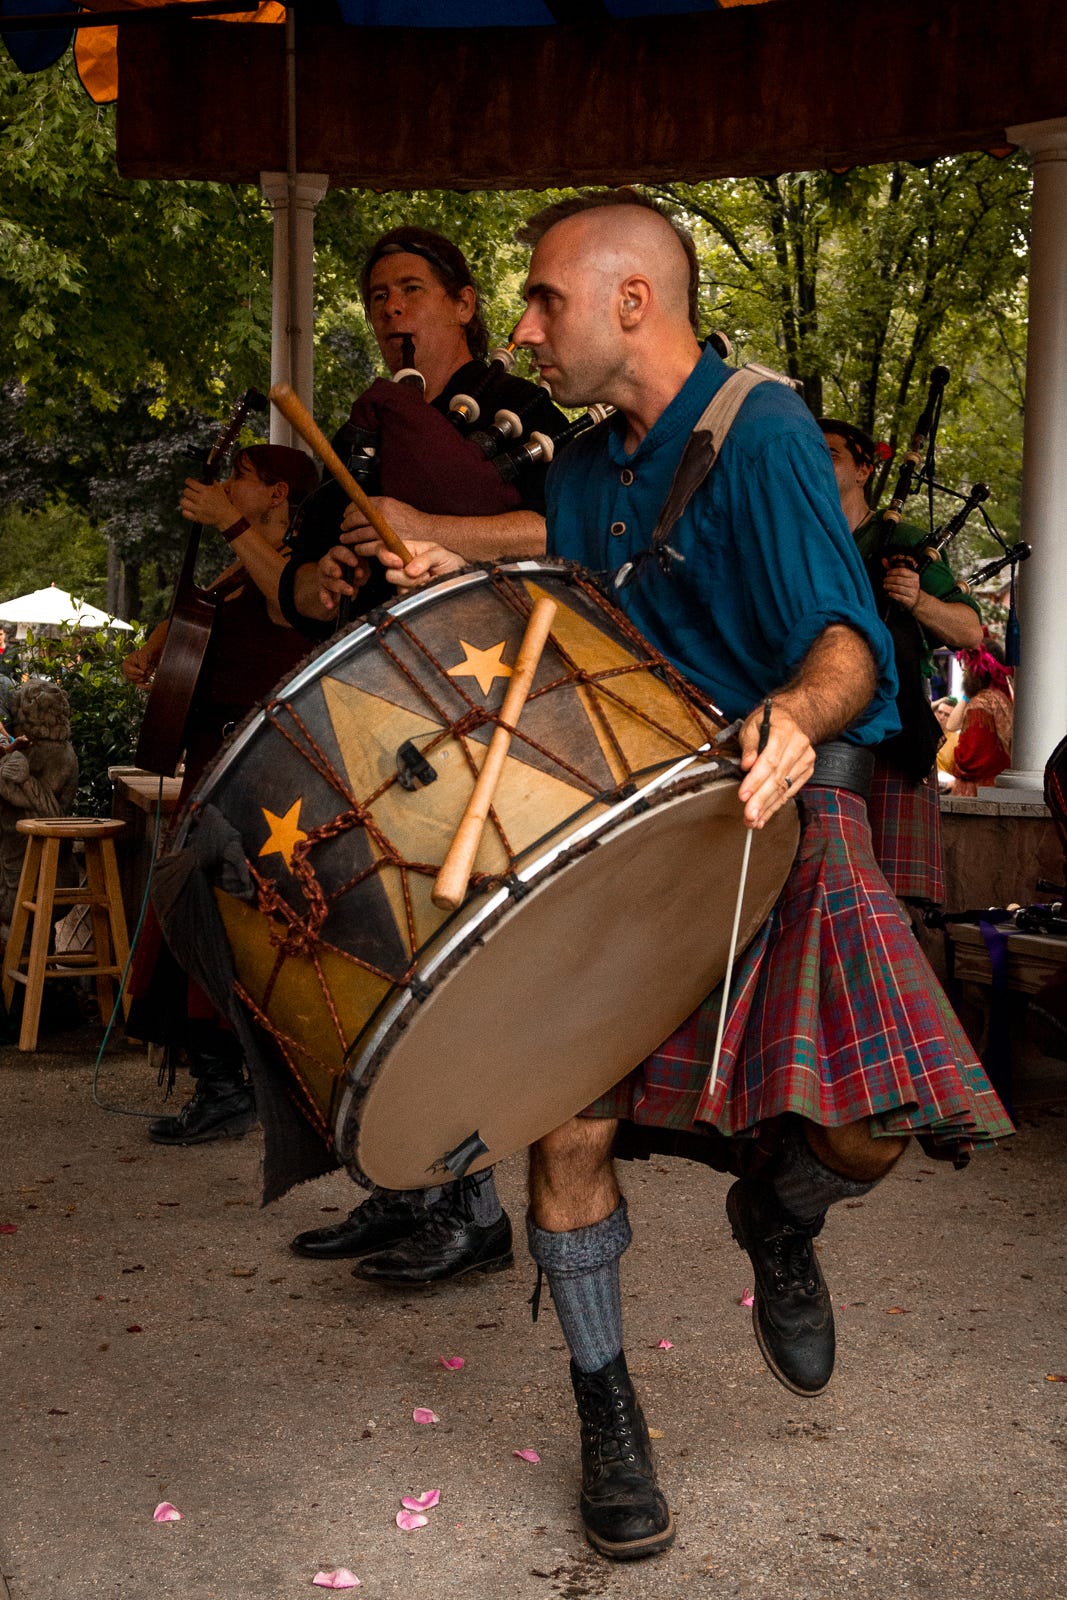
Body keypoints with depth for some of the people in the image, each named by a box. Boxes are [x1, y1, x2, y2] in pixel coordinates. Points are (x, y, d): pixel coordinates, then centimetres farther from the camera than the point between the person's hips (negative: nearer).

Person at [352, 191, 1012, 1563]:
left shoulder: (763, 434, -8)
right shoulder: (582, 472, 17)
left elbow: (848, 642, -17)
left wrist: (798, 710, -39)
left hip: (780, 813, -5)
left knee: (864, 1126, -22)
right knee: (565, 1113, -9)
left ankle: (778, 1218, 16)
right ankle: (605, 1413, 14)